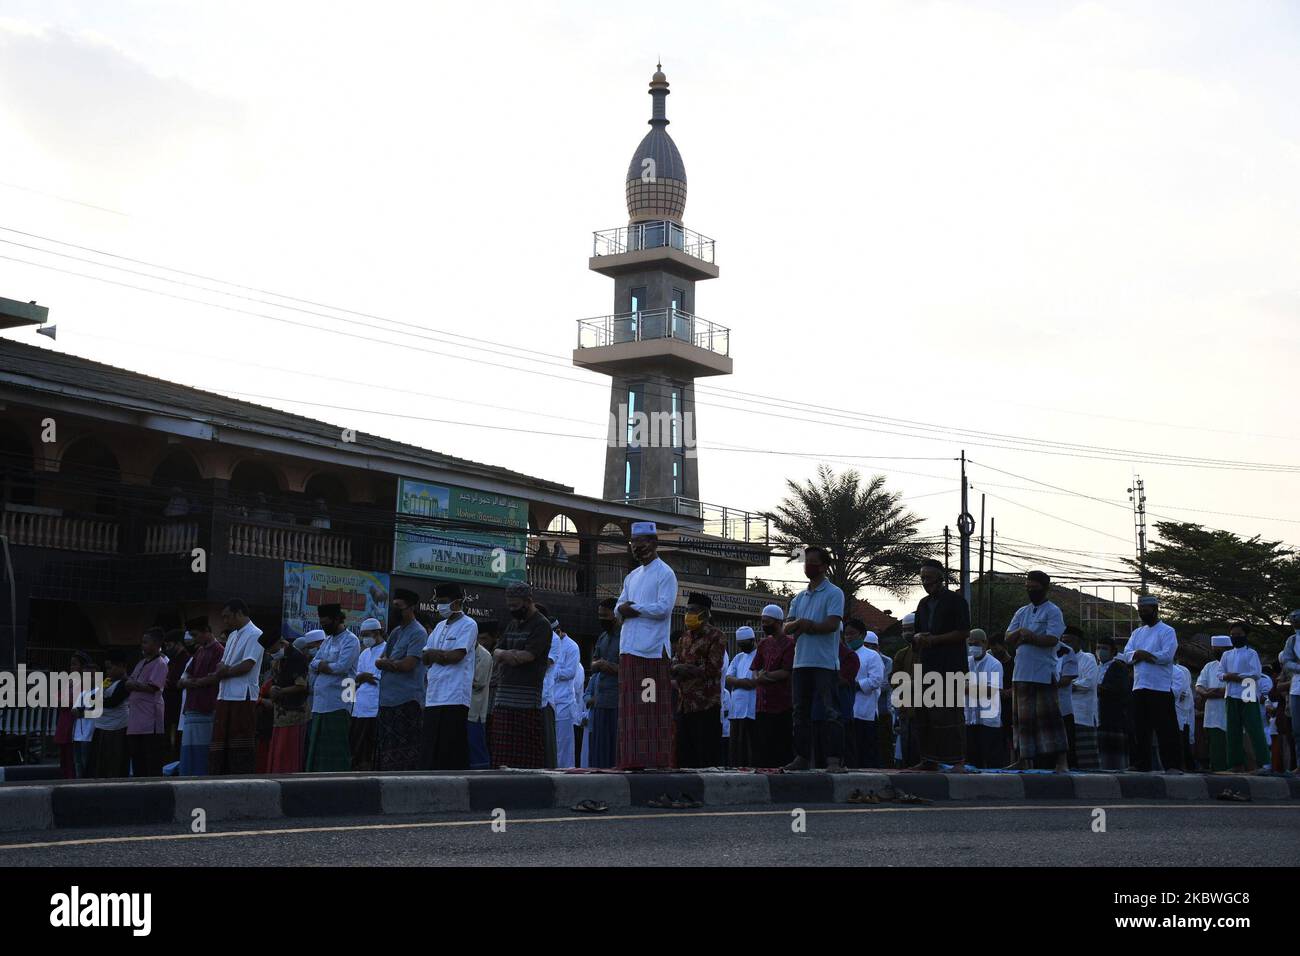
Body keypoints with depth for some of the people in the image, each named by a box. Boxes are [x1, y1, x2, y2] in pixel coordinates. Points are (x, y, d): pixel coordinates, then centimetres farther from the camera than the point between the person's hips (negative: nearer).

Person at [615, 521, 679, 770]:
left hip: (653, 649, -7)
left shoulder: (665, 574, -2)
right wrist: (624, 609, -7)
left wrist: (633, 608, -6)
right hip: (629, 647, 7)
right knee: (631, 706, 3)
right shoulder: (632, 576, 22)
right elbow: (619, 608, 17)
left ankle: (655, 759, -9)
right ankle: (634, 759, 4)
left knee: (654, 705, -9)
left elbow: (664, 607, -14)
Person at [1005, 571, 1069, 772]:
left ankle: (1062, 761, -8)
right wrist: (1020, 632, -8)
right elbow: (1008, 638, 11)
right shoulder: (1022, 612, 17)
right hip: (1022, 672, 6)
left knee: (1048, 715, -10)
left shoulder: (1053, 611, -1)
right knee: (1024, 717, 7)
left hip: (1044, 673, -6)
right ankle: (1025, 760, 12)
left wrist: (1027, 636, -9)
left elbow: (1052, 639, -14)